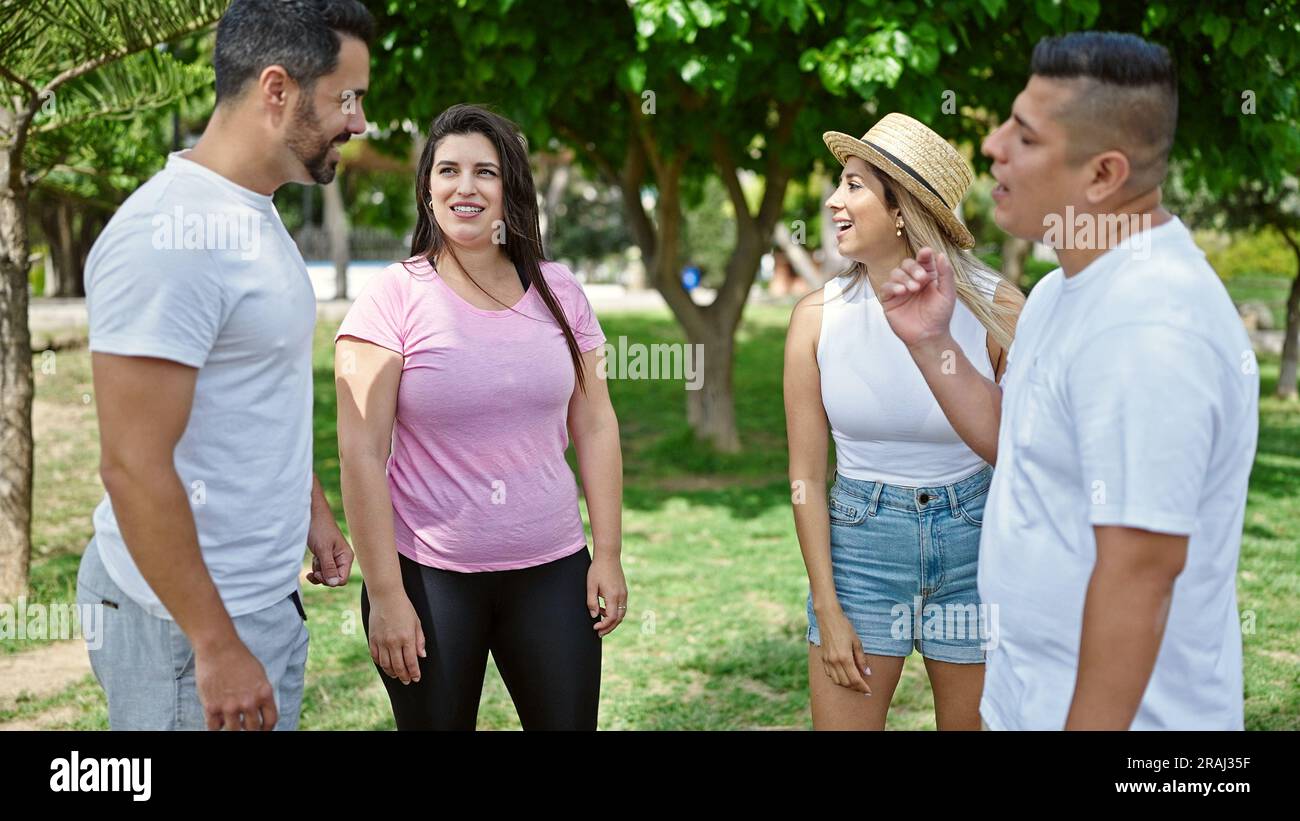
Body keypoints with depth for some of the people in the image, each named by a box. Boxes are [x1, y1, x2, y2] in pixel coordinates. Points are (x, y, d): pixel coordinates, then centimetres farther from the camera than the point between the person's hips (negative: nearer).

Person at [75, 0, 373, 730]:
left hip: (266, 596, 9)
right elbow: (135, 467, -23)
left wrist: (312, 506, 20)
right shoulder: (170, 235, -22)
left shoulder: (253, 213, 9)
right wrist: (216, 646, -21)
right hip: (190, 618, -9)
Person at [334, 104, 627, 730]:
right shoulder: (393, 298, -7)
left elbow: (594, 426, 8)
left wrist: (608, 554, 4)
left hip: (552, 569, 3)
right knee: (436, 721, 9)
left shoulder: (557, 291, 4)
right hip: (428, 577, -3)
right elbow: (361, 456, -10)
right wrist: (385, 595, -12)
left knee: (569, 720, 6)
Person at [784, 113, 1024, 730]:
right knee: (841, 722, 7)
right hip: (857, 545, 1)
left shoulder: (996, 308, -12)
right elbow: (807, 474, -2)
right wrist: (827, 610, -4)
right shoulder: (817, 317, -7)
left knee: (973, 721, 14)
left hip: (973, 544, -1)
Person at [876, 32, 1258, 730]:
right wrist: (931, 343, 3)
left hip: (1114, 707, -9)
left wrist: (1088, 724, -22)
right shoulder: (1065, 289, 6)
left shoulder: (1147, 328, -26)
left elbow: (1139, 572, -26)